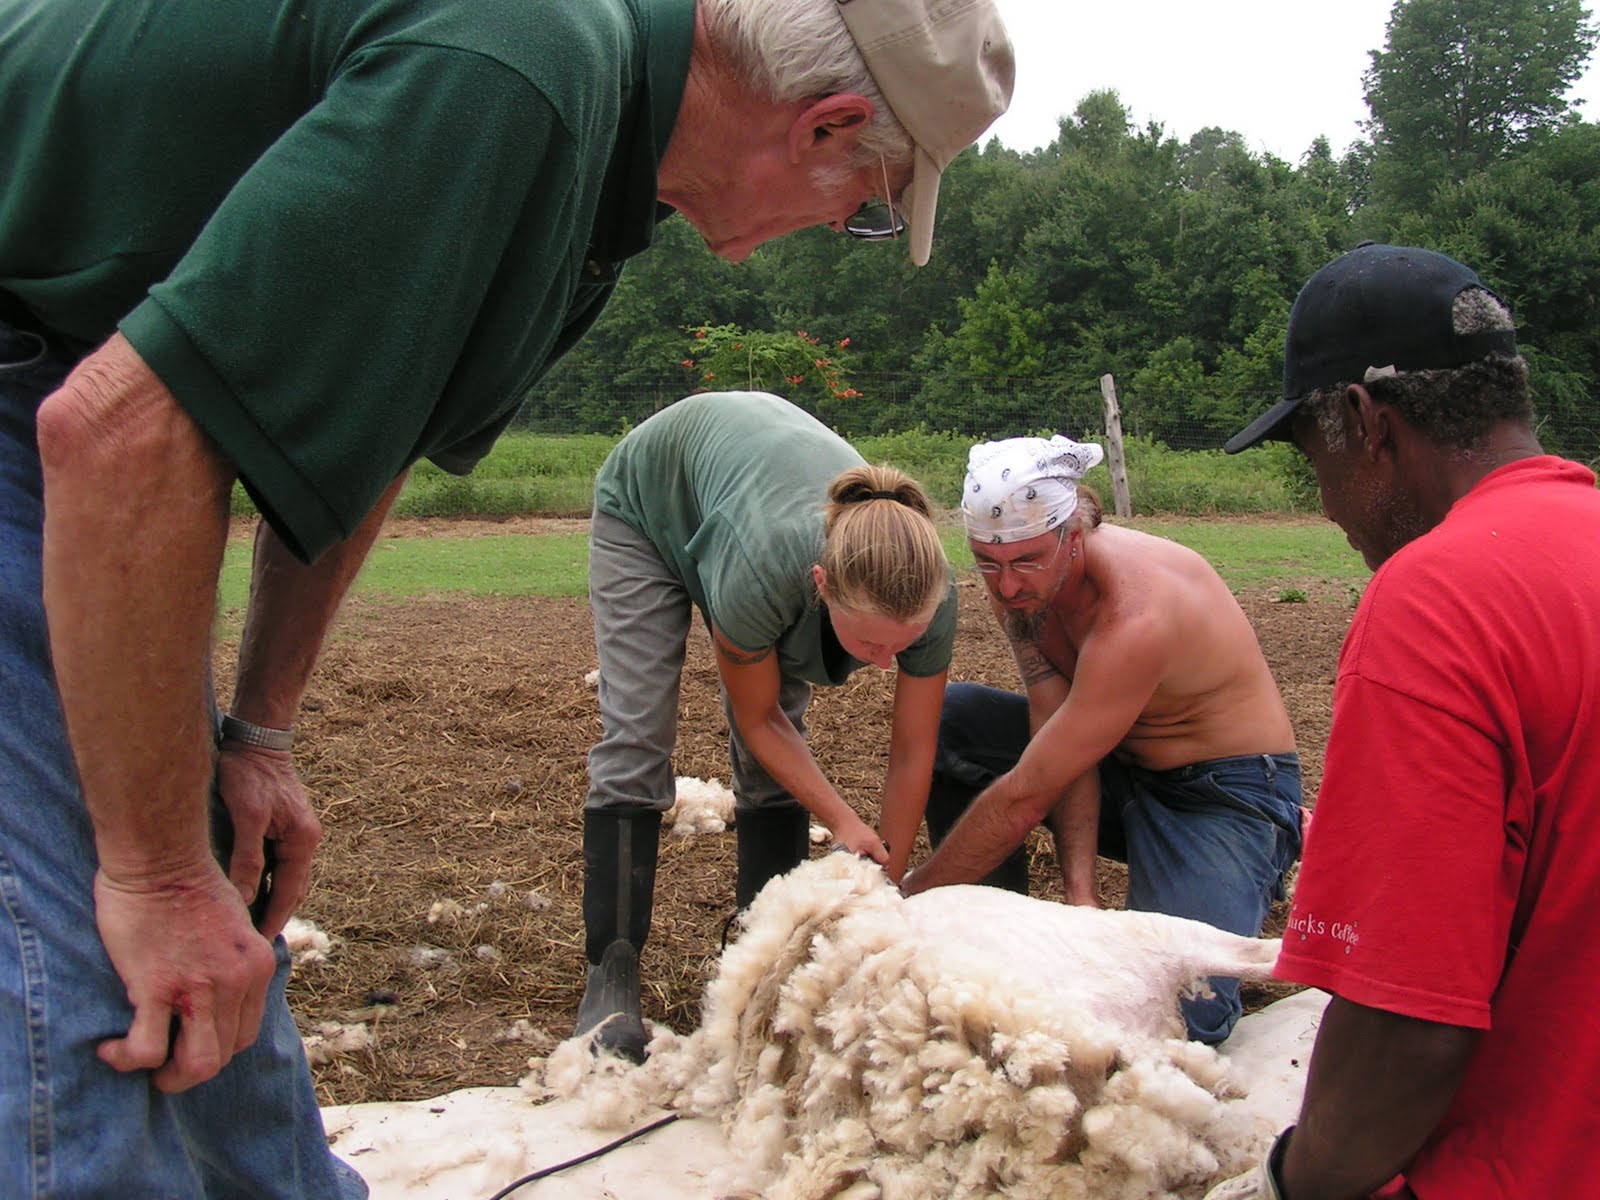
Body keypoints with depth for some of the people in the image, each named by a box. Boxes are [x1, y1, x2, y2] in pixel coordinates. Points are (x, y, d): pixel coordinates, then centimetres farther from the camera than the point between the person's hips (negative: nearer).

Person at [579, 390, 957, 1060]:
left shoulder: (926, 594, -34)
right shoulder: (760, 574, -46)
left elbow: (913, 754, -18)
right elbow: (757, 719, -23)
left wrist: (888, 890, -11)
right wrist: (843, 824, -28)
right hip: (648, 497, -4)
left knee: (773, 762, -5)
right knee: (635, 738, -13)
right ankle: (611, 977, -7)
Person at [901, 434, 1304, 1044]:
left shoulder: (1134, 616, -34)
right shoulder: (1017, 579, -9)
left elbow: (1024, 798, -30)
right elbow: (1057, 745, -14)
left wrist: (910, 900, -23)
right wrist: (1080, 890, -27)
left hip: (1228, 792, -7)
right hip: (1123, 767, 7)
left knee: (1176, 1013, -26)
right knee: (946, 718, -8)